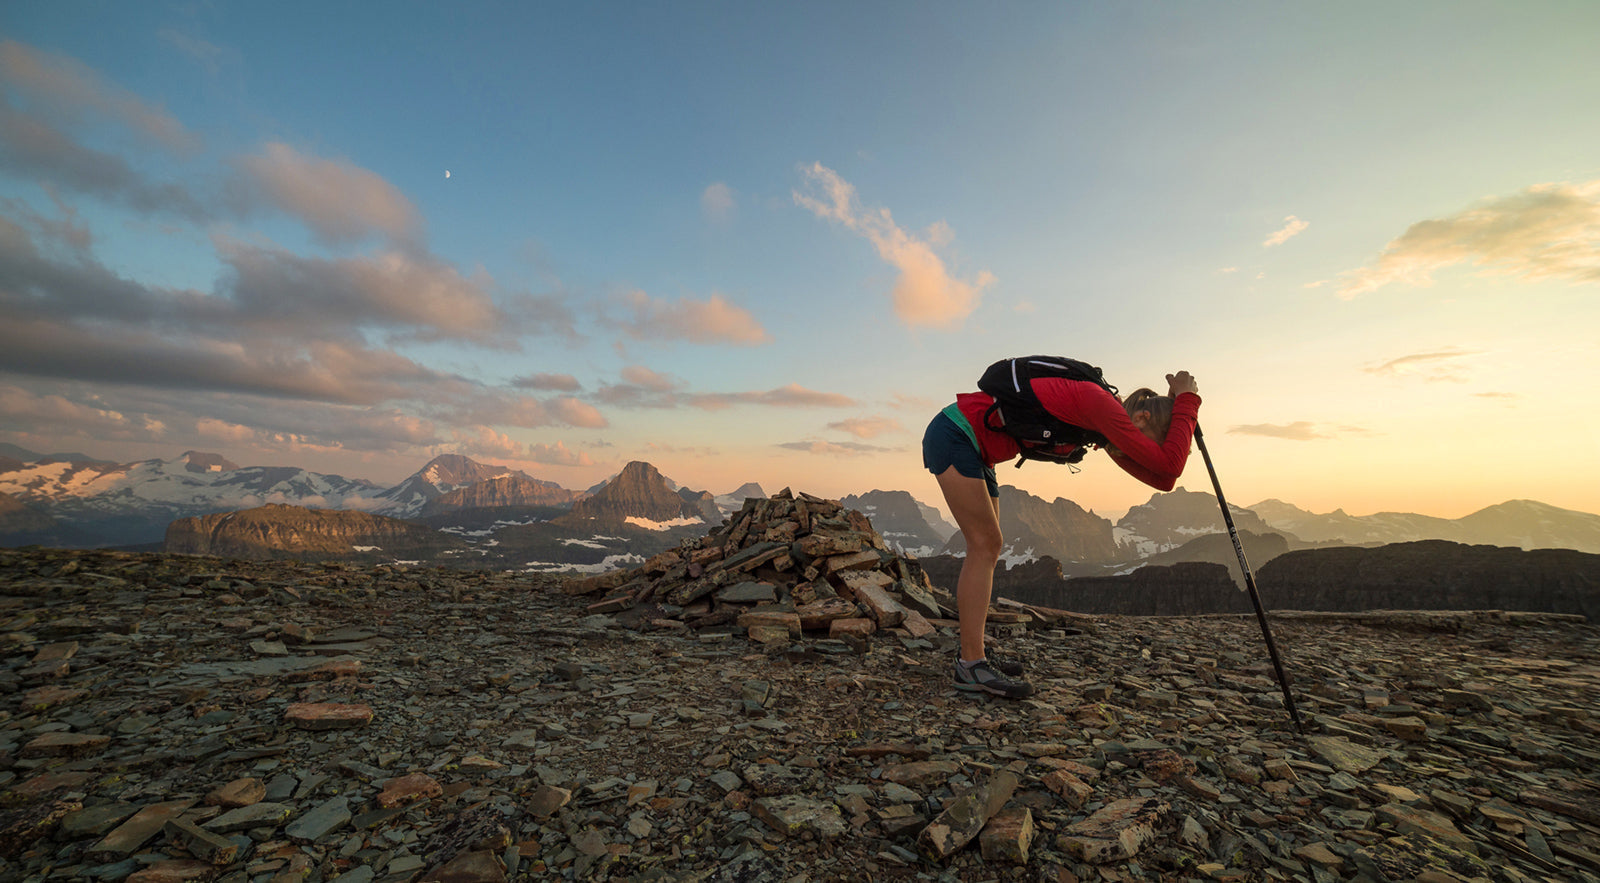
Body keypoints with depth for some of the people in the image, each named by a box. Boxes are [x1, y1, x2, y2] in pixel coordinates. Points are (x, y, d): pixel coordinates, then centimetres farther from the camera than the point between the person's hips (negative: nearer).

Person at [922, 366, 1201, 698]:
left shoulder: (1105, 423, 8)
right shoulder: (1098, 401, -20)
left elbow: (1163, 479, 8)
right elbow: (1170, 464, -24)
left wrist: (1181, 403, 4)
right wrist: (1187, 400, -12)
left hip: (968, 445, 10)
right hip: (954, 434, -10)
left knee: (989, 545, 9)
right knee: (985, 545, -10)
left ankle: (973, 656, 16)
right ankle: (970, 665, -6)